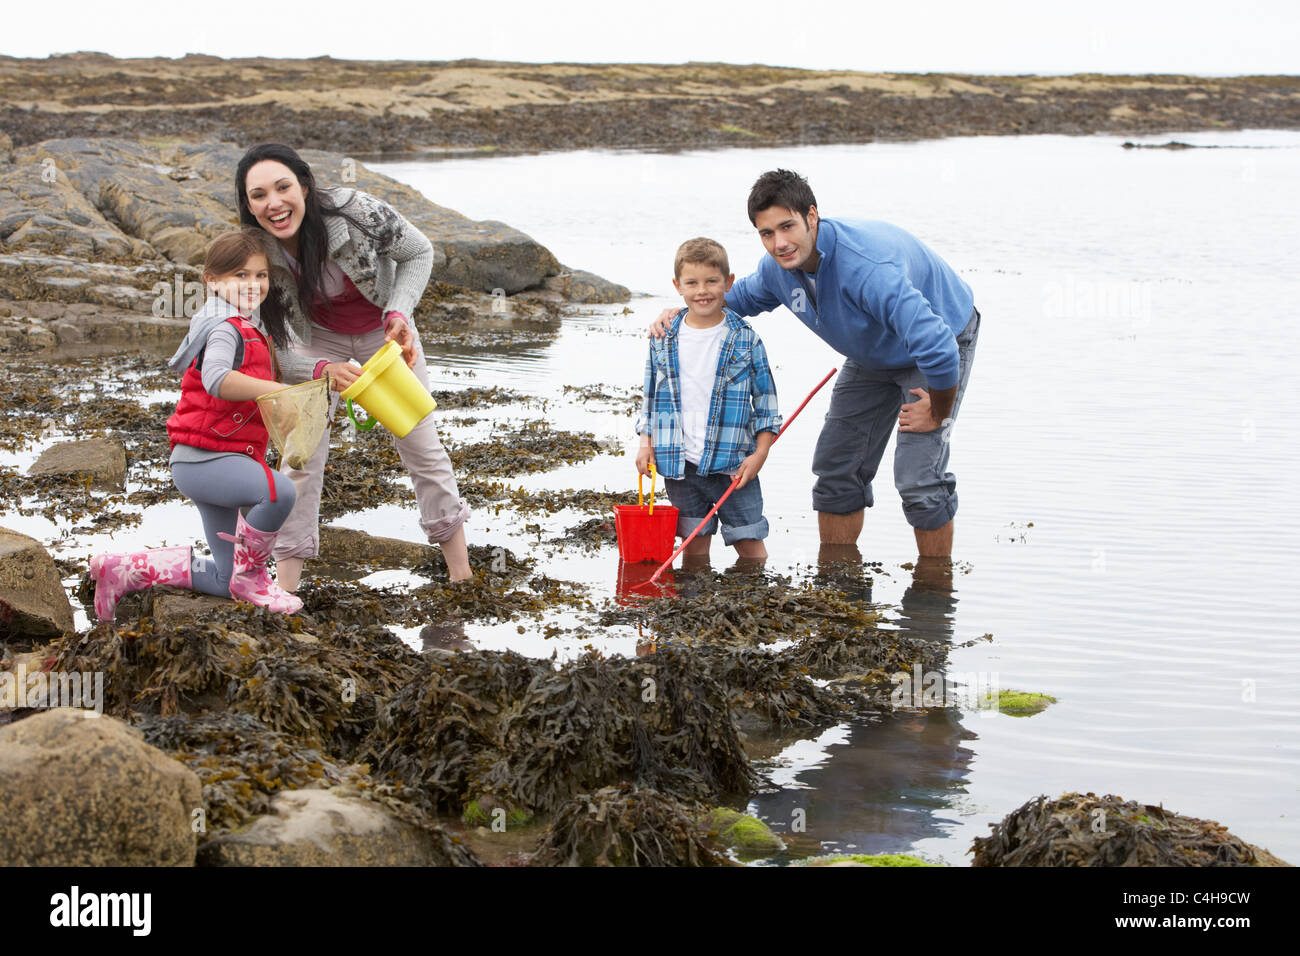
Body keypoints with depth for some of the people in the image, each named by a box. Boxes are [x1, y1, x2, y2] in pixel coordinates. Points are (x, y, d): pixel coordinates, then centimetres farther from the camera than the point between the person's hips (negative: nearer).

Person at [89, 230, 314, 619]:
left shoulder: (255, 330, 17)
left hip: (224, 459, 10)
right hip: (202, 459, -10)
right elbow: (216, 379, -35)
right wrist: (276, 391, -41)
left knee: (224, 581, 11)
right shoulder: (224, 328, -15)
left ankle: (125, 570, 20)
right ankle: (250, 574, -14)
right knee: (279, 491, -36)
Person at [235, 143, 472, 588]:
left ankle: (460, 566, 22)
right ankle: (286, 582, 5)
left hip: (382, 331, 0)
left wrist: (399, 313, -31)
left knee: (419, 442, 6)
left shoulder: (357, 212, -35)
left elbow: (419, 252, -16)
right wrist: (322, 369, -39)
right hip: (318, 338, 1)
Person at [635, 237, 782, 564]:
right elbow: (650, 396, 15)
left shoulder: (745, 338, -2)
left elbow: (765, 400, 2)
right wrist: (646, 443, 6)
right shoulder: (663, 339, 5)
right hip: (680, 462, 2)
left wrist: (760, 453, -6)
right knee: (694, 544, 8)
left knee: (750, 544, -1)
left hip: (733, 463, -2)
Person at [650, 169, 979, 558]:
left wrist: (937, 414, -30)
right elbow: (743, 296, 11)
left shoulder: (867, 267, -43)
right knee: (837, 467, 7)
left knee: (918, 477, -18)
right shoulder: (779, 266, -16)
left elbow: (936, 348, -46)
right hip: (873, 356, 8)